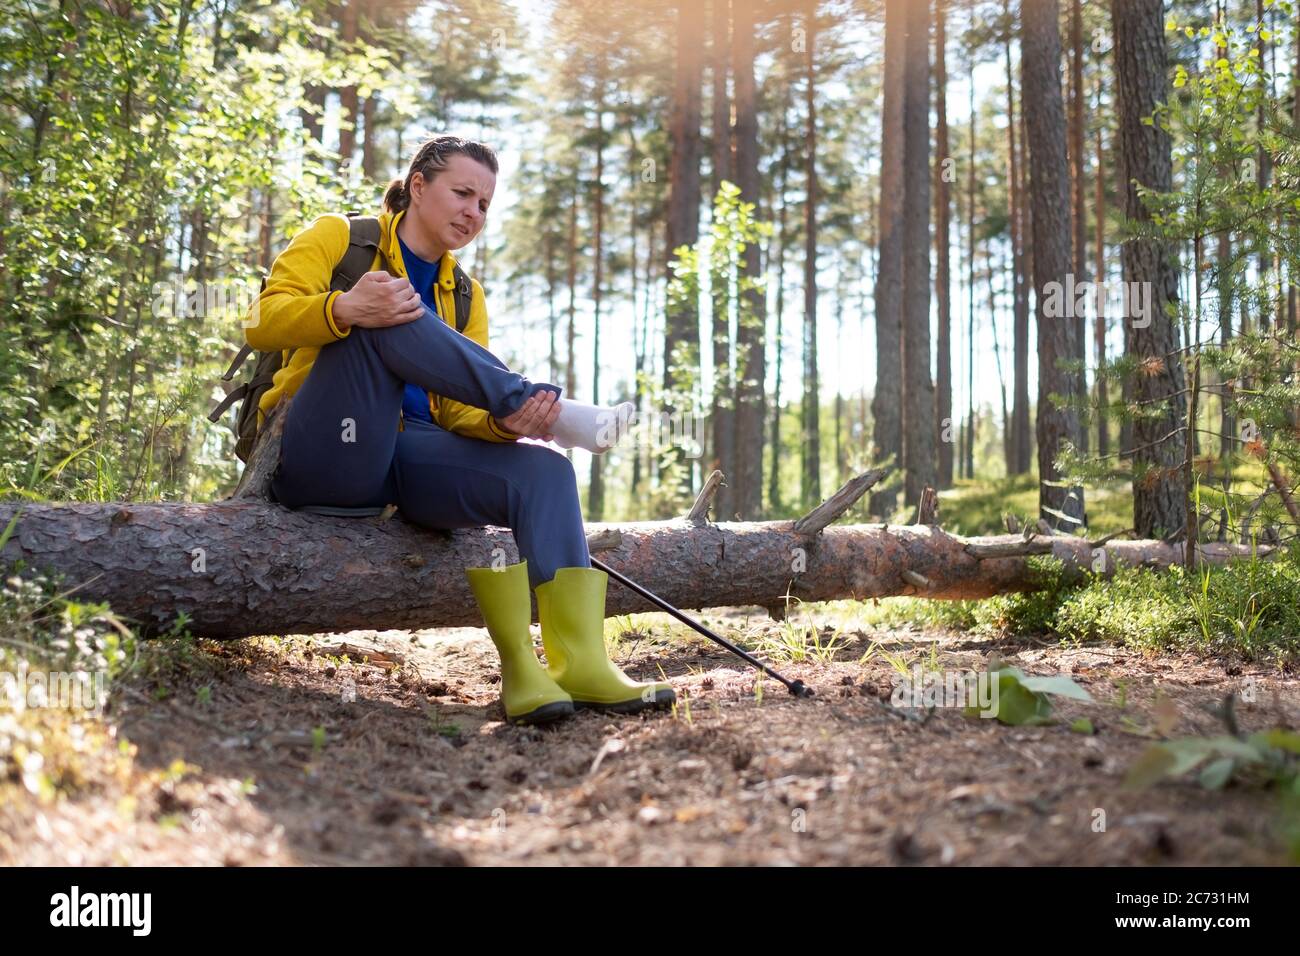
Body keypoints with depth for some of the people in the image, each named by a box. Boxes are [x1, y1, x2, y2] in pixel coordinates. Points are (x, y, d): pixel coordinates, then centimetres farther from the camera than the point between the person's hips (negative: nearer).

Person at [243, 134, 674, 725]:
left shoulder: (464, 297, 20)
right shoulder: (339, 238, 7)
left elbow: (455, 413, 8)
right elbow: (261, 323, -8)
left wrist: (502, 425, -17)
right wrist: (345, 308, -29)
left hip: (406, 462, 5)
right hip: (322, 458, -4)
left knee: (542, 471, -21)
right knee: (391, 318, -26)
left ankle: (580, 664, -30)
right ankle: (540, 401, -23)